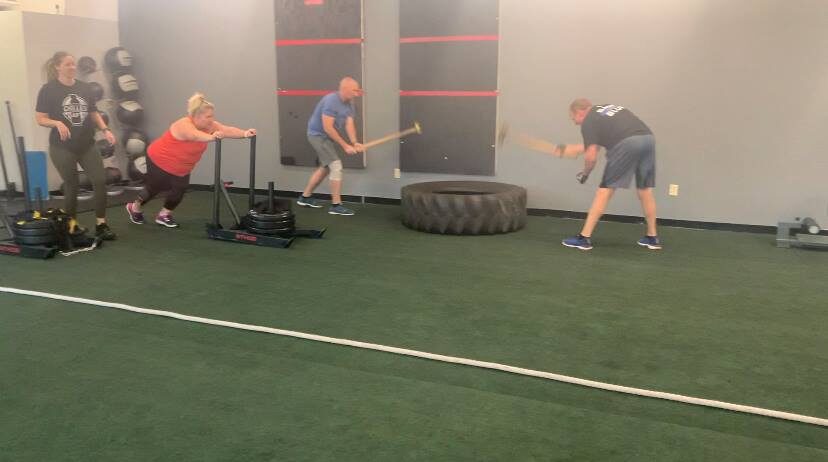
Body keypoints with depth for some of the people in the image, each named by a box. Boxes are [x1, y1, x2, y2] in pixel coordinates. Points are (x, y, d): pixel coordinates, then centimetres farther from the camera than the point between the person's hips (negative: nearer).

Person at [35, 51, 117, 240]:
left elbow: (94, 113, 13)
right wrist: (57, 123, -24)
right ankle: (71, 225, 24)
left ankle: (100, 225, 3)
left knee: (100, 180, -6)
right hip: (62, 148, -4)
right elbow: (40, 119, -5)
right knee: (71, 186, 4)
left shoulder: (85, 88, 5)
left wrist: (105, 130, -2)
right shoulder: (48, 90, -6)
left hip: (87, 145, 4)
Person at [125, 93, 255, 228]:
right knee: (154, 188, 12)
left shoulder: (208, 125, -14)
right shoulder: (184, 125, -35)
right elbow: (196, 136, -57)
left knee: (179, 189, -2)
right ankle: (135, 208, 38)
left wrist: (244, 133, -46)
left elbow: (227, 129, -28)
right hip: (159, 160, -6)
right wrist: (212, 137, -76)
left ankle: (164, 214, 20)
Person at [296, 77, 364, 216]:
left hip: (327, 136, 10)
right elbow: (328, 128, -28)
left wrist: (354, 143, -25)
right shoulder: (331, 101, -25)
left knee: (325, 168, 19)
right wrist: (345, 145, -27)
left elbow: (349, 124, -8)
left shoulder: (349, 103, 2)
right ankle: (336, 205, -10)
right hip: (318, 135, -10)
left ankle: (305, 197, 30)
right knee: (336, 166, -15)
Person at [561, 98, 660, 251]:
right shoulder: (609, 107, 32)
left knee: (605, 191, 1)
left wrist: (584, 174, 20)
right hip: (648, 139, 7)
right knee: (645, 190, 19)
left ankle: (584, 238, 4)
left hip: (627, 144, -7)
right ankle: (652, 238, 27)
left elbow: (592, 157, 1)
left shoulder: (588, 122, 9)